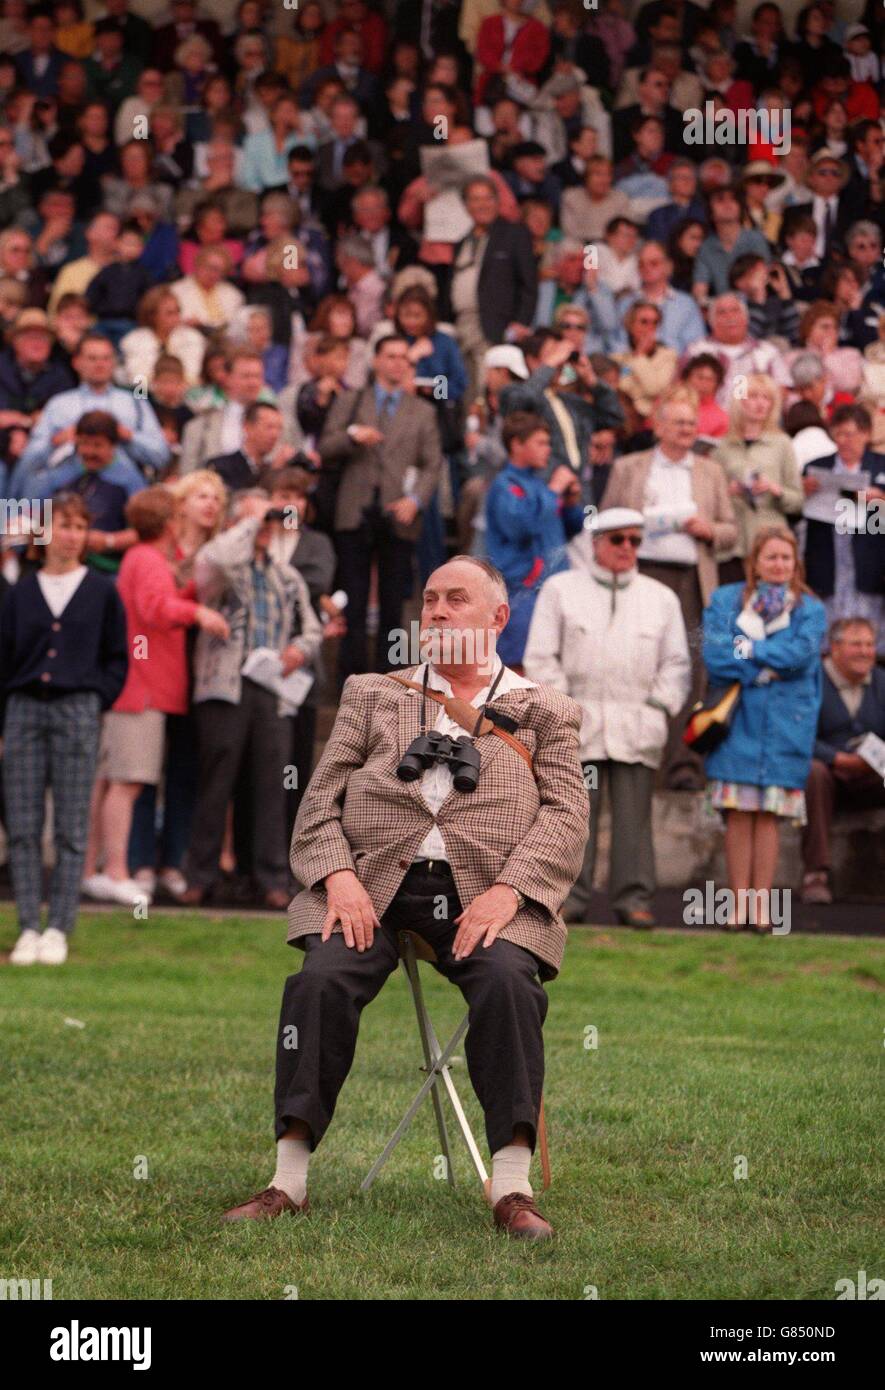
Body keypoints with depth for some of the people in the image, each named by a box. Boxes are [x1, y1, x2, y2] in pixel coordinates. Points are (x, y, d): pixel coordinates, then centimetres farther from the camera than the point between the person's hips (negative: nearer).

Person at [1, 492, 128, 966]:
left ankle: (58, 929, -1)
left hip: (77, 712, -1)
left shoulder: (101, 592, 7)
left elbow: (117, 659, 9)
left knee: (71, 828, -3)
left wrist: (97, 701, -2)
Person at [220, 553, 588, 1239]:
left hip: (485, 891, -1)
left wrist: (507, 889, -12)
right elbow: (321, 797, 15)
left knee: (507, 981, -32)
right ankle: (290, 1179, -26)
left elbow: (566, 813, 6)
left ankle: (512, 1189, -30)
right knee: (322, 978, -28)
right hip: (373, 880, 1)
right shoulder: (371, 694, 24)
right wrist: (337, 874, -6)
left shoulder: (546, 711, 18)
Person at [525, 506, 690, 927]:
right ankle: (570, 897, -2)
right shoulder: (561, 589, 11)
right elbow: (540, 656, 7)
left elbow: (676, 662, 17)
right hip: (578, 722, -1)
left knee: (633, 813, -3)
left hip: (636, 726, 1)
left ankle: (634, 898, -1)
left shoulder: (660, 598, 17)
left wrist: (660, 704, 3)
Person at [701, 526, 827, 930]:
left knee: (769, 814, -3)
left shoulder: (809, 609, 9)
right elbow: (714, 656, -5)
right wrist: (766, 668, -9)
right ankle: (739, 904, 0)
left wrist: (748, 649, -8)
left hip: (784, 725, 0)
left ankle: (761, 906, 0)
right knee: (739, 814, -4)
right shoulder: (725, 601, 9)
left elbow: (801, 654, -9)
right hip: (738, 723, 0)